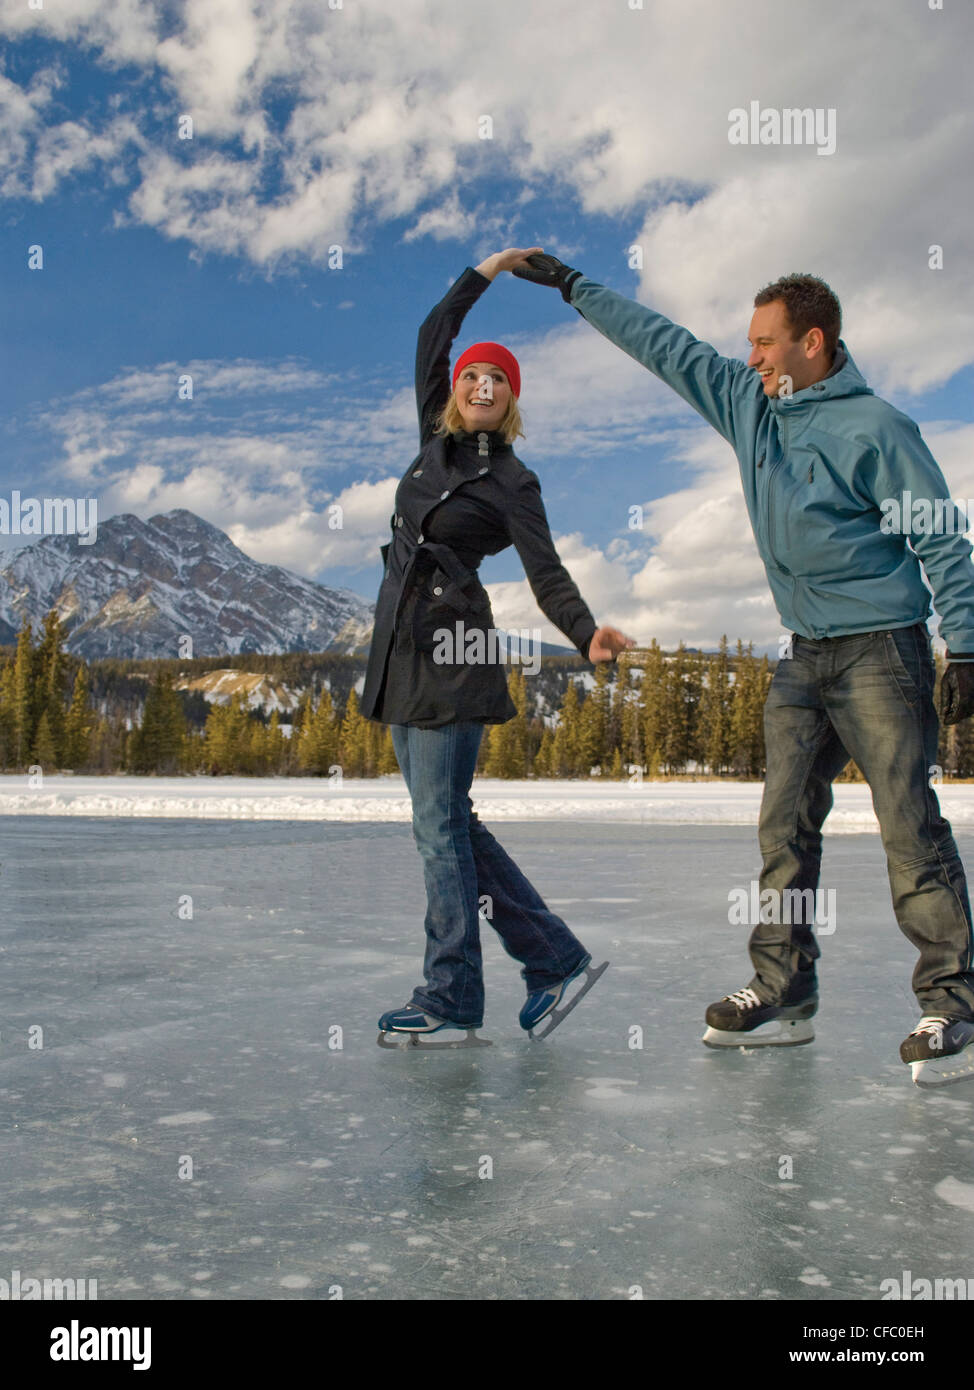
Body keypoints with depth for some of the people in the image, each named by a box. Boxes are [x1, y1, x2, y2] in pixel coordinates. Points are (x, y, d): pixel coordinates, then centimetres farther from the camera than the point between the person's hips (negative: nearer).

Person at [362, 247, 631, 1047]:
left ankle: (451, 1002, 2)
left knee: (440, 825, -7)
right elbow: (432, 338, 25)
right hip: (403, 651, 8)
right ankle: (556, 959, 17)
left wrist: (588, 634, -26)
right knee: (448, 824, 9)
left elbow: (547, 575, -10)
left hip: (452, 655, -8)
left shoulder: (511, 482, -2)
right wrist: (486, 273, 27)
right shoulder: (436, 443, 15)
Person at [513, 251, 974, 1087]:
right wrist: (573, 286, 23)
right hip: (805, 655, 7)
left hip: (881, 650, -7)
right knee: (784, 822, 3)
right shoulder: (749, 406, 11)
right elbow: (665, 346, 18)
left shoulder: (872, 429, -9)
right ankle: (783, 995, 10)